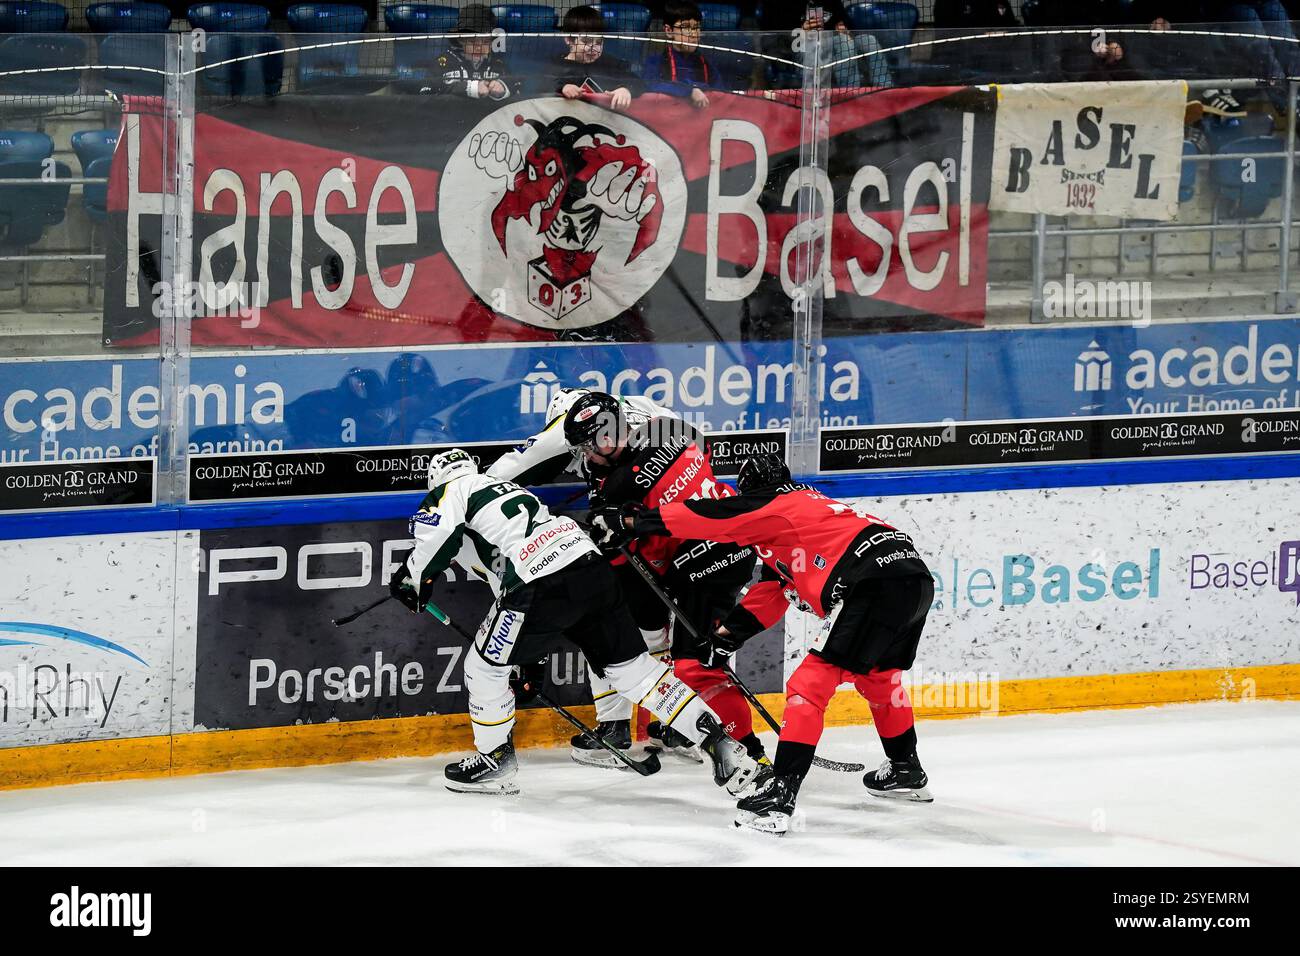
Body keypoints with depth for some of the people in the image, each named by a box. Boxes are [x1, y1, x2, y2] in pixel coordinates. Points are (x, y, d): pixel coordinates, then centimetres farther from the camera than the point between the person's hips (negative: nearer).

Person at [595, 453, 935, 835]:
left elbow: (703, 517, 1)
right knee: (876, 675, 32)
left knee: (811, 684, -9)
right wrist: (729, 632, 32)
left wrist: (628, 521, 6)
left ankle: (779, 794, -18)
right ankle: (906, 771, 46)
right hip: (917, 579, 9)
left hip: (875, 583, -9)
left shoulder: (770, 505, 8)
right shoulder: (810, 505, 34)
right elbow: (772, 593, 35)